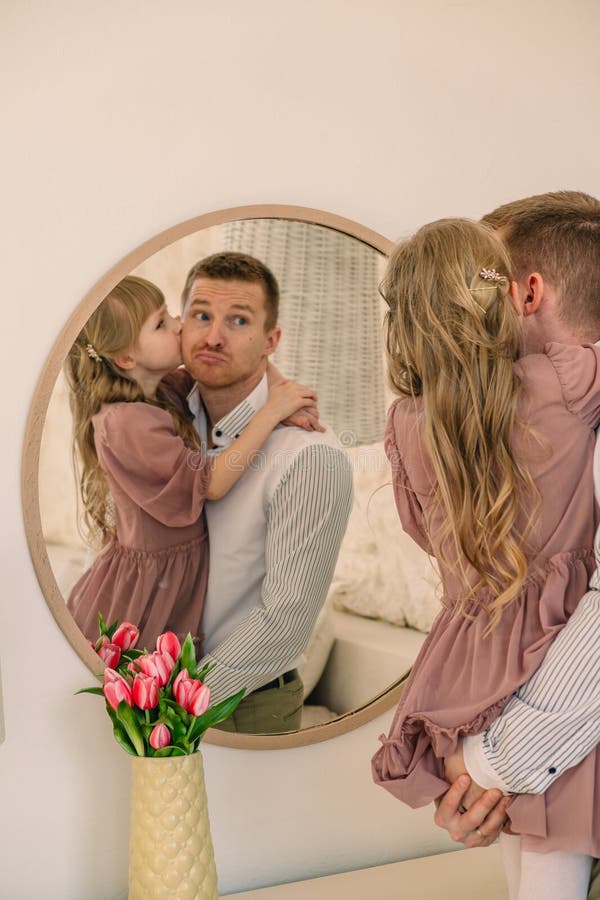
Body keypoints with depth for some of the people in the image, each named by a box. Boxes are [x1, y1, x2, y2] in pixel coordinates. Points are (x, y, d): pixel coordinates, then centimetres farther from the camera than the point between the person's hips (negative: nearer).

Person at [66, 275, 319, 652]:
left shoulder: (165, 394, 1)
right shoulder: (127, 422, -26)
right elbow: (212, 482, -24)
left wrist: (288, 398, -8)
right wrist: (271, 412, -21)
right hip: (151, 586, -8)